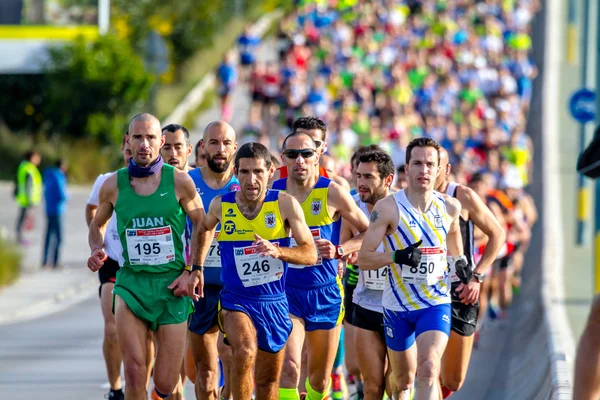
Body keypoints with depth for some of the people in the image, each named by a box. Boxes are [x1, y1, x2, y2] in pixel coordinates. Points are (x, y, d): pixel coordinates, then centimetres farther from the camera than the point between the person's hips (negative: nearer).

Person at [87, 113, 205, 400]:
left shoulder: (179, 181, -1)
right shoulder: (113, 185, 2)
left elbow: (202, 228, 7)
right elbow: (97, 225, 19)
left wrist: (190, 273, -4)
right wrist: (96, 251, -2)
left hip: (171, 283, 0)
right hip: (131, 282, 0)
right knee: (134, 374, -15)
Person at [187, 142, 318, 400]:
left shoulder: (284, 204, -7)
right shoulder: (221, 205, -3)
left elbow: (311, 254, -10)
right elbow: (205, 229, 22)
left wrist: (277, 251, -27)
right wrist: (197, 268, 15)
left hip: (274, 302, 1)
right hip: (236, 300, -1)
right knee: (245, 351, -31)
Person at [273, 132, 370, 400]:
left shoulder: (332, 193, -6)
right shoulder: (273, 193, -2)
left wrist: (339, 251, -14)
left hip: (325, 294, 1)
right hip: (286, 293, -1)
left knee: (320, 378, 12)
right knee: (289, 367, -21)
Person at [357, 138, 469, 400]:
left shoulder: (449, 207, -1)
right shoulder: (388, 208, -12)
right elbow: (363, 259, -12)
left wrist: (459, 260, 7)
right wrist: (397, 256, -29)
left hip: (436, 303, 0)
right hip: (397, 306, 0)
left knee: (428, 371, -21)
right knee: (403, 378, 15)